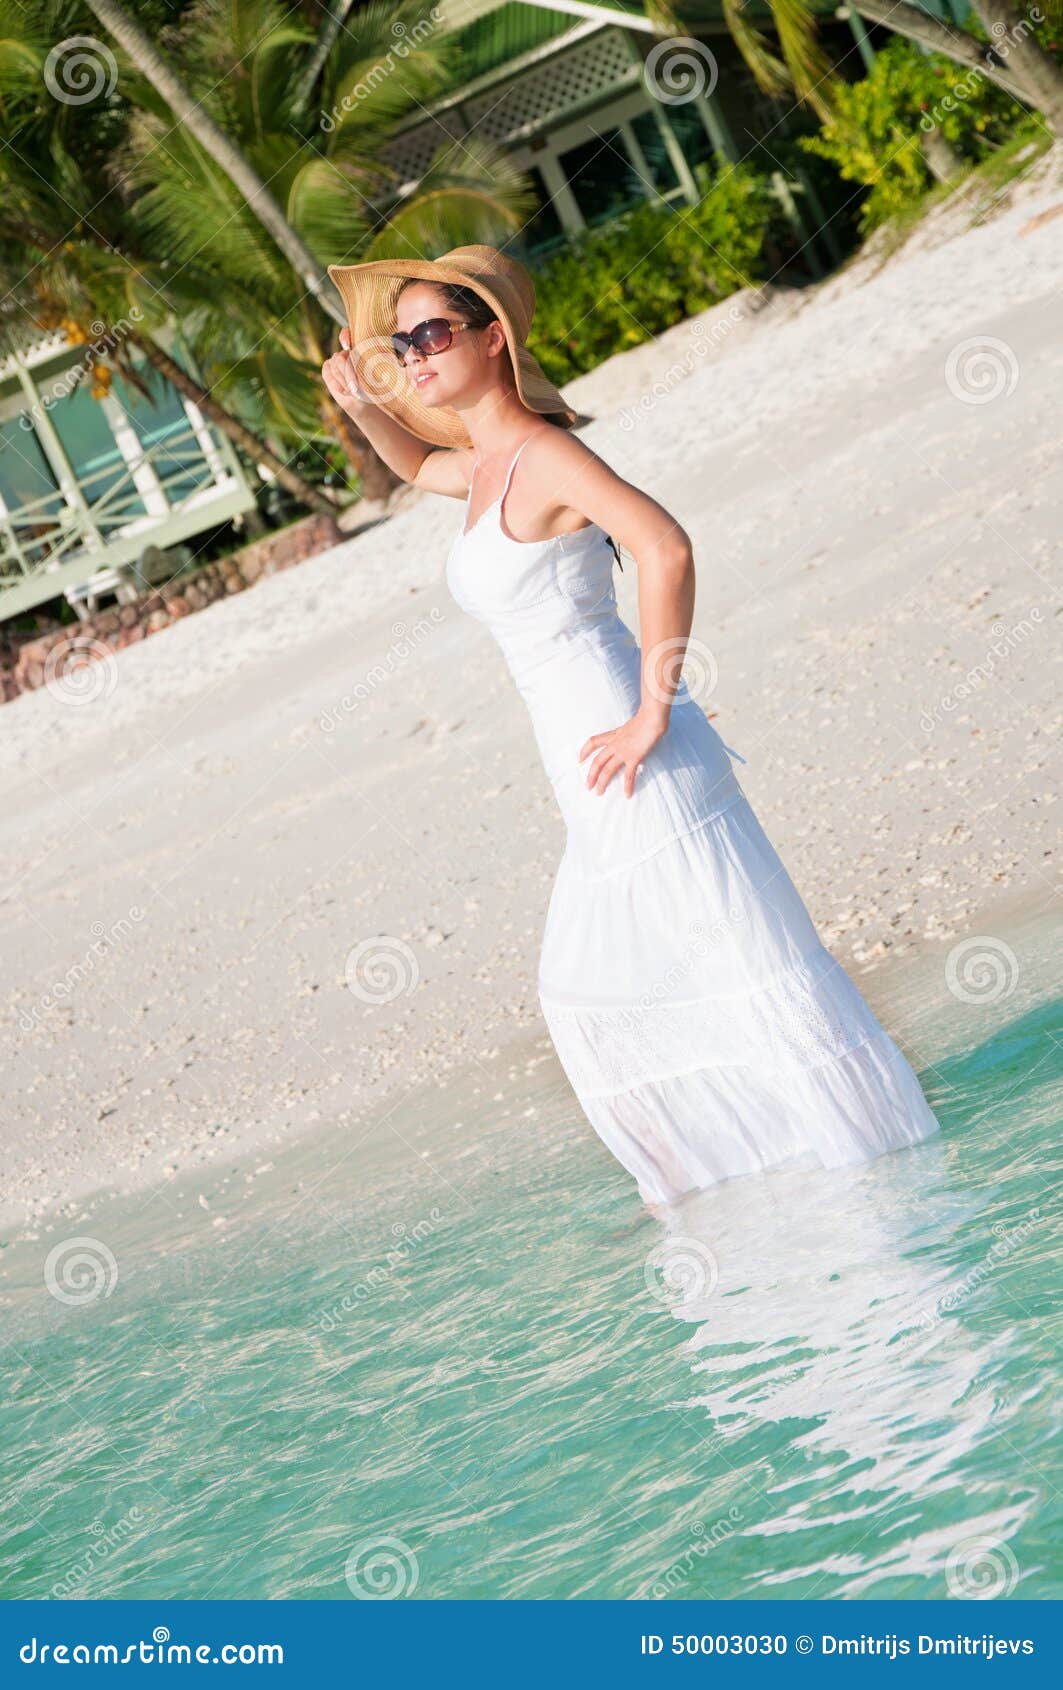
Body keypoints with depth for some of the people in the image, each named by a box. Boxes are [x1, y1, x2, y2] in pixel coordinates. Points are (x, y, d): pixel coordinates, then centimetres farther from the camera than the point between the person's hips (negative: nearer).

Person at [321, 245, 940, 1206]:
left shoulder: (542, 453, -16)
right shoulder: (484, 465, 12)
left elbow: (667, 549, -29)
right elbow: (417, 465, 36)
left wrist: (654, 713, -26)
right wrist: (362, 407, 15)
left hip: (642, 772, -10)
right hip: (596, 787, 10)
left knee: (741, 959, -1)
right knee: (590, 991, 19)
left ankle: (872, 1150, 12)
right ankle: (697, 1174, 32)